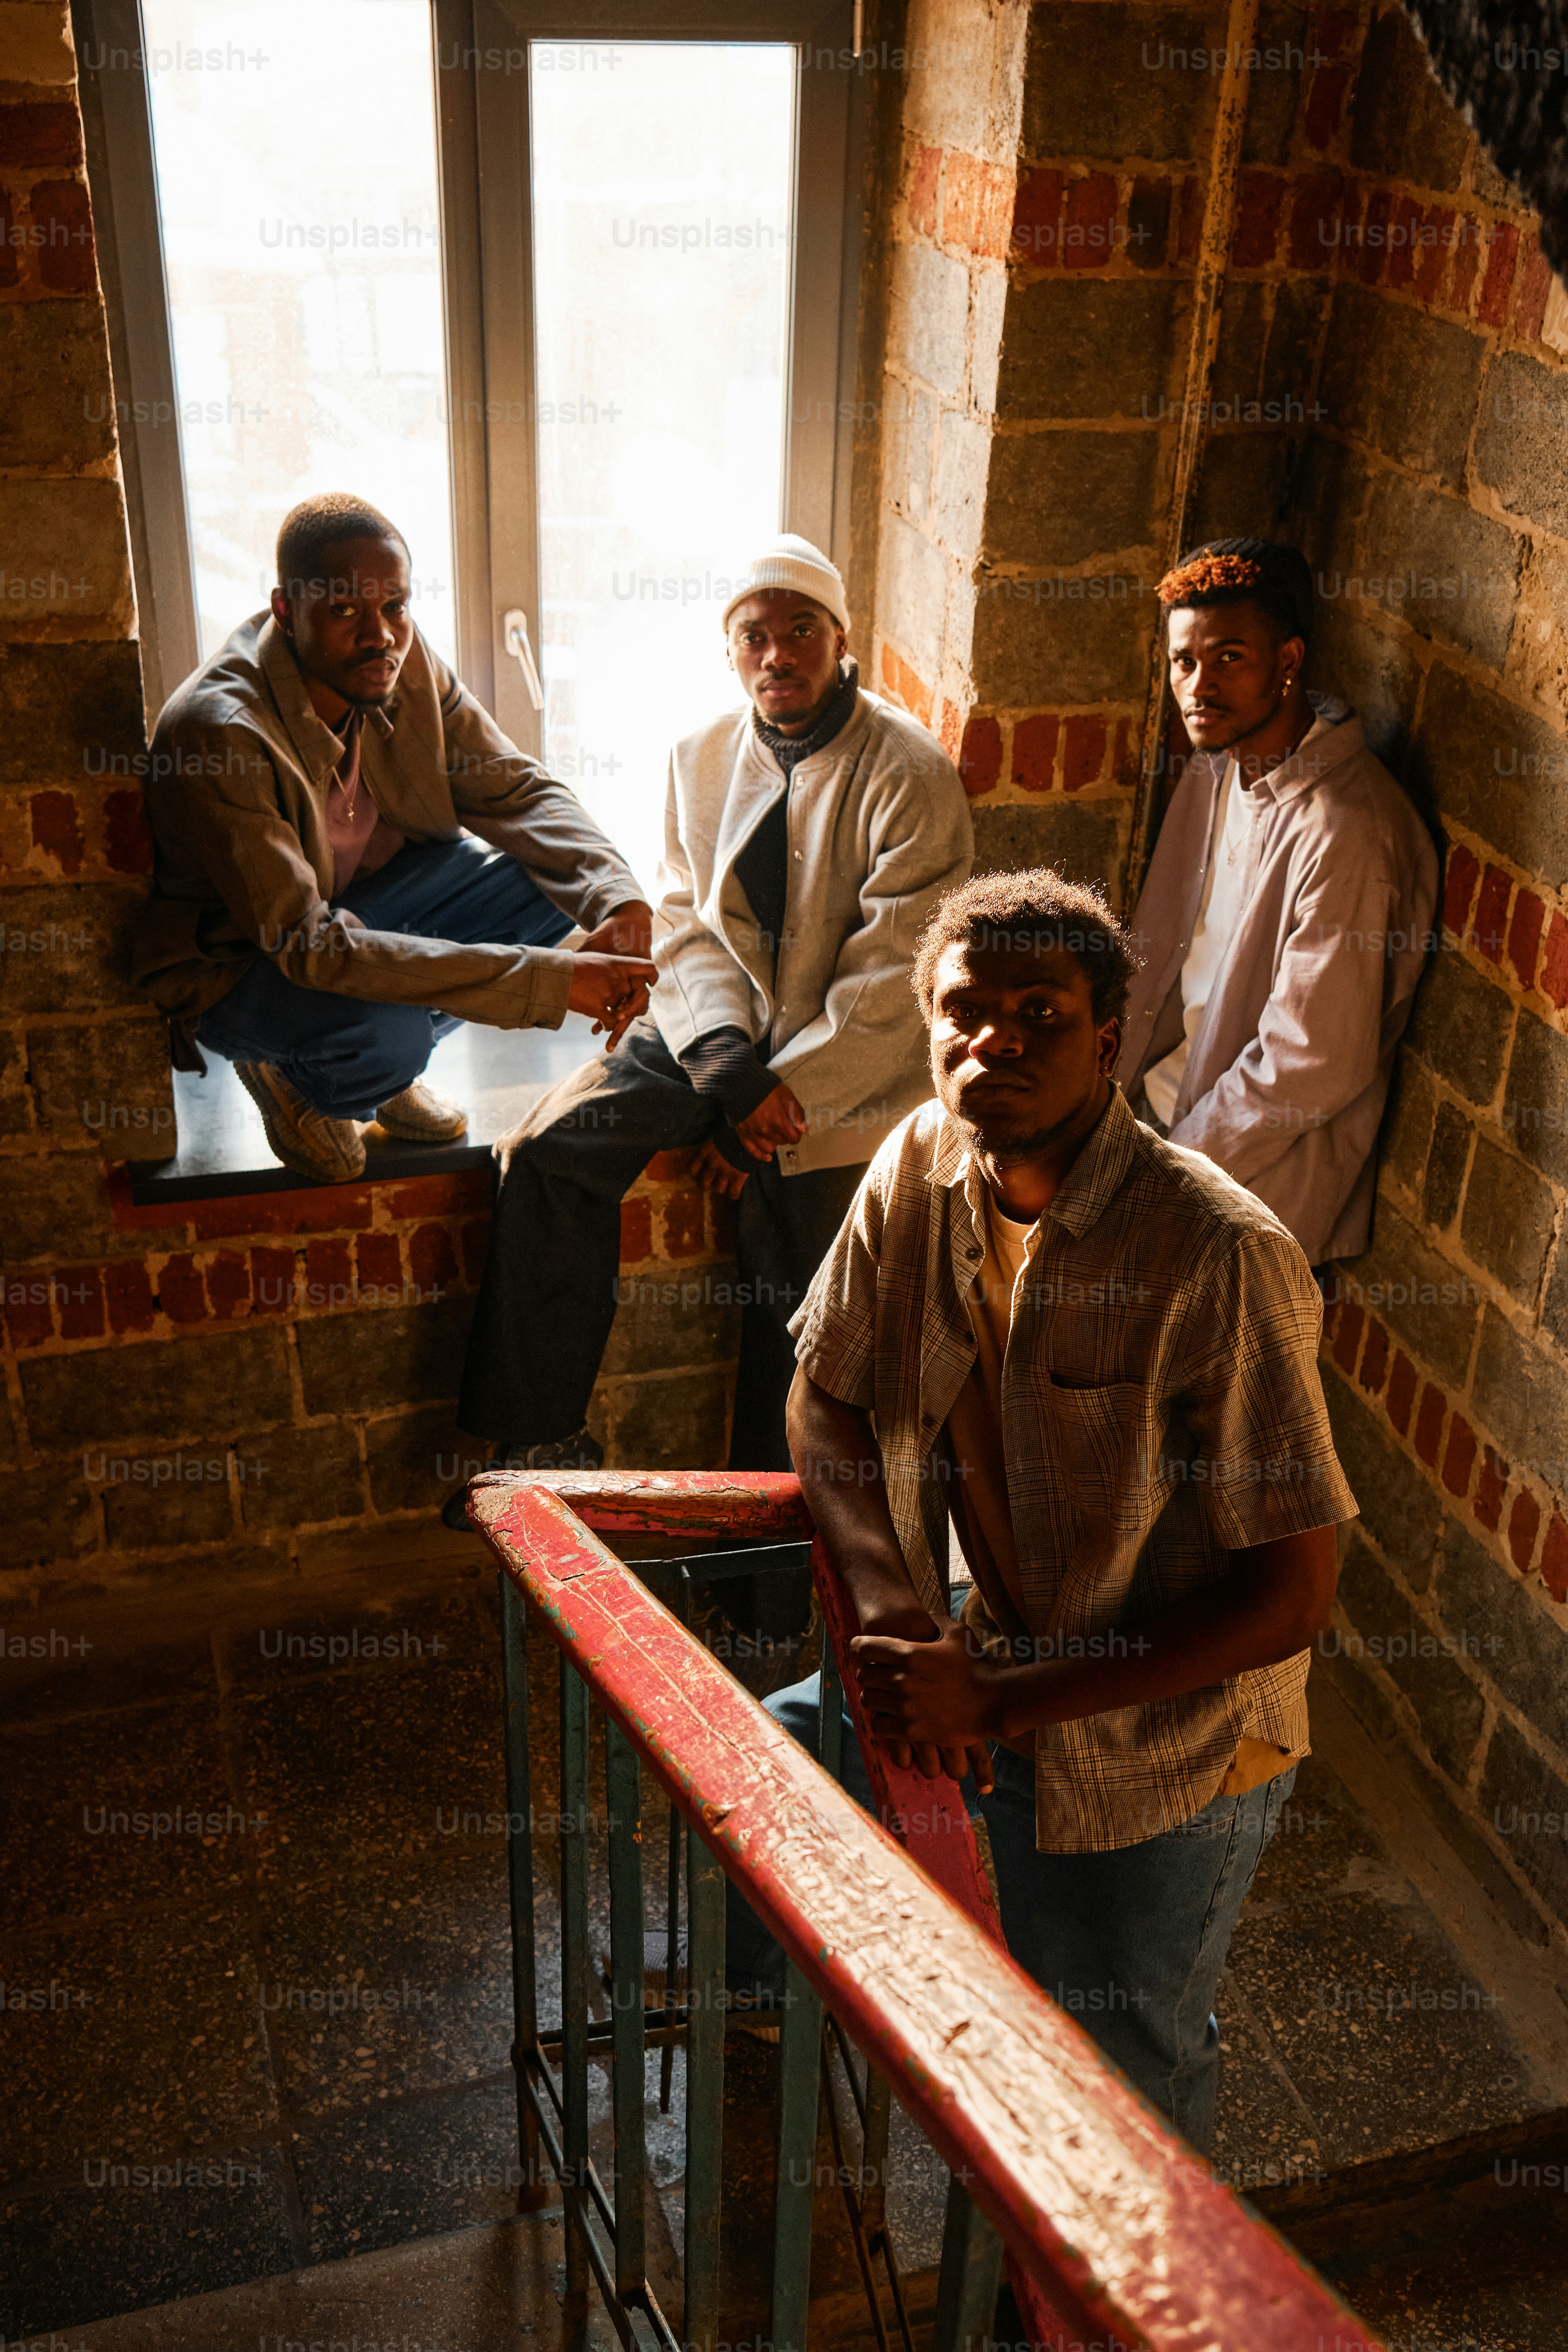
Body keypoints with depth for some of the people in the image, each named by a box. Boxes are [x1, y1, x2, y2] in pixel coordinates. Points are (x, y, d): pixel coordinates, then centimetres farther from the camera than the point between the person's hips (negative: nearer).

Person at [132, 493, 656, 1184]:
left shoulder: (406, 665, -12)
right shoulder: (217, 732, -33)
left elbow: (517, 790, -7)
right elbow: (308, 947, -39)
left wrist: (621, 905, -29)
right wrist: (550, 980, -44)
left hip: (364, 903, 7)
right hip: (239, 964, -7)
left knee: (550, 877, -13)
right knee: (383, 1035, -37)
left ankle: (389, 1059, 8)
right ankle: (286, 1076, 3)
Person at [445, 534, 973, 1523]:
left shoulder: (910, 774, -11)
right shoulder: (704, 756, 5)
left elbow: (891, 979, -15)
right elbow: (688, 925, 1)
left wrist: (782, 1099, -17)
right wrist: (730, 1072, -16)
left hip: (845, 1065, -4)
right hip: (715, 1035, 5)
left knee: (793, 1312, -4)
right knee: (548, 1150, -16)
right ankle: (547, 1436, -5)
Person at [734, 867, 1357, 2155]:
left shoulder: (1221, 1254, -28)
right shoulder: (920, 1166, -9)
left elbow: (1292, 1593, -24)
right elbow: (824, 1403, 2)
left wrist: (1006, 1701, -25)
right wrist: (891, 1614, -15)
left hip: (1161, 1739, -5)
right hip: (977, 1666, 5)